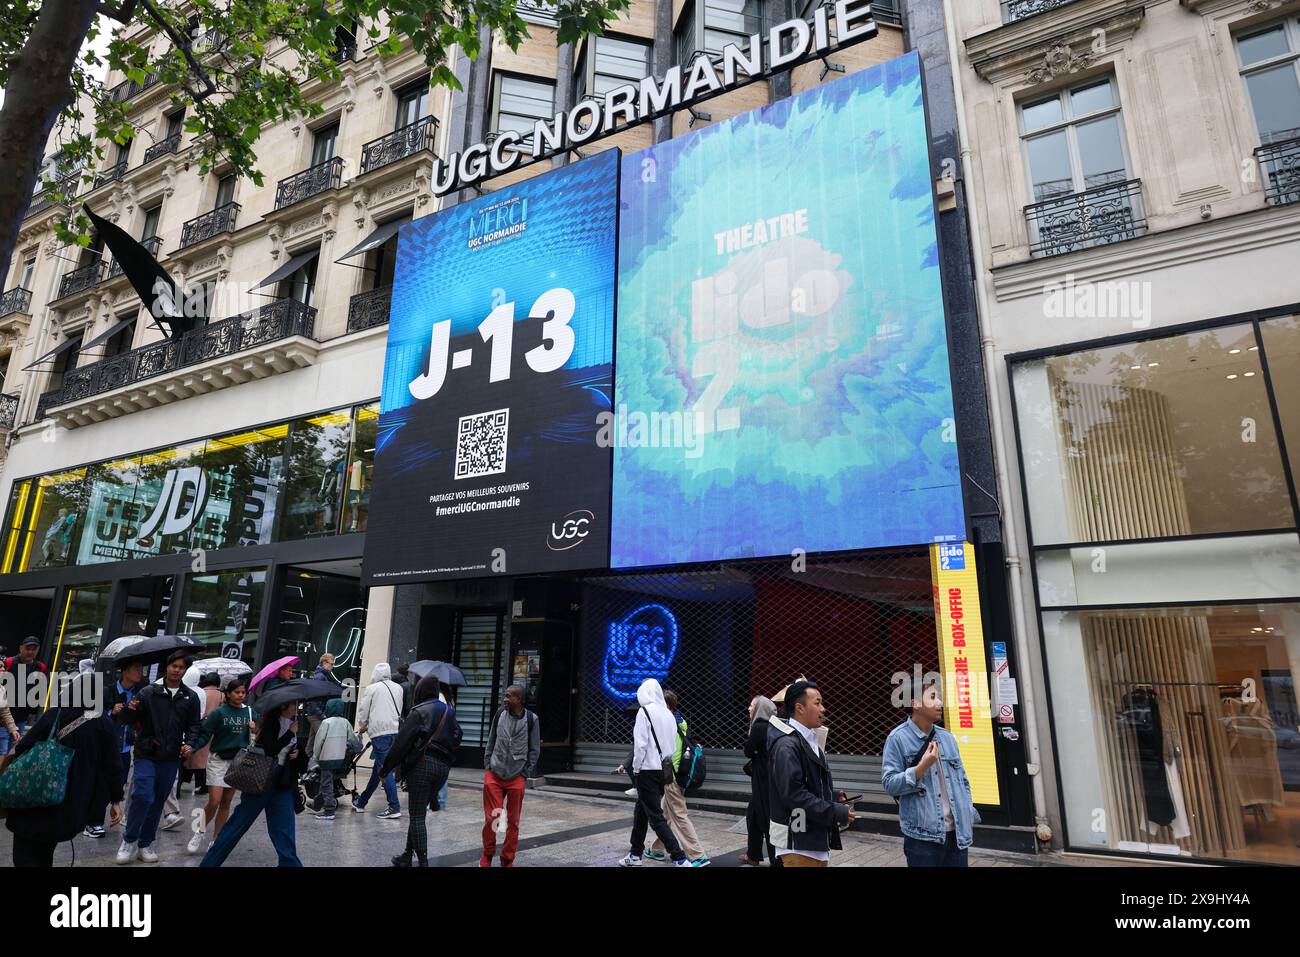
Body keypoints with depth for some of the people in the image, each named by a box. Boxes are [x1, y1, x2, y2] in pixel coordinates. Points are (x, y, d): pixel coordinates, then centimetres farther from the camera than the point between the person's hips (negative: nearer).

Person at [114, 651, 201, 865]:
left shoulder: (190, 697, 6)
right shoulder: (149, 692, -1)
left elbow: (193, 725, 8)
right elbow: (126, 720, 0)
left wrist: (190, 743, -10)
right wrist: (130, 709, -23)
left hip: (171, 759, 3)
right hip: (146, 754, -3)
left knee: (158, 801, 9)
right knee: (143, 796, -14)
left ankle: (145, 844, 23)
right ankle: (129, 841, 7)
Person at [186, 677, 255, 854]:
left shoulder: (249, 712, 4)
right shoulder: (219, 712, -9)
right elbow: (204, 734, -12)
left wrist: (254, 730, -8)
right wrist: (191, 748, -27)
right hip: (218, 760, -3)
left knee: (226, 802, 8)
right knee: (214, 801, -8)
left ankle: (216, 840, 20)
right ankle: (201, 832, 17)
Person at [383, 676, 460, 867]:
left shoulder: (419, 712, -7)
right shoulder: (448, 712, 14)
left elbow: (402, 742, -11)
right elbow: (456, 739, 13)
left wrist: (387, 767, -5)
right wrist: (447, 762, 14)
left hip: (422, 764, -7)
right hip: (443, 767, 7)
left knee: (417, 816, 0)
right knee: (419, 813, 18)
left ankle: (423, 861, -1)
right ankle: (407, 855, 24)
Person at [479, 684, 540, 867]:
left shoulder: (531, 719, -5)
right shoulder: (500, 713, 2)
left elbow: (535, 750, 0)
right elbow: (491, 741, 11)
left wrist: (525, 774, -3)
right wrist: (487, 766, 6)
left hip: (517, 778, -2)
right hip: (493, 775, 2)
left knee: (513, 822, 6)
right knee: (490, 818, 3)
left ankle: (507, 860, 21)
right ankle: (487, 855, 24)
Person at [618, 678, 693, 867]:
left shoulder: (644, 711, -12)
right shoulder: (668, 713, 7)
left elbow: (641, 744, -16)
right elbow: (672, 743, 10)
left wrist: (636, 768, -5)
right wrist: (666, 762, 17)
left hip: (648, 769, -7)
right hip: (663, 769, 7)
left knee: (656, 816, -3)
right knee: (641, 811, 20)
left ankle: (680, 859, -7)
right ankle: (635, 855, 29)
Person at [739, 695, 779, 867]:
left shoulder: (759, 727, -18)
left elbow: (748, 751, -9)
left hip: (764, 780, -9)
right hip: (769, 777, 9)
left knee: (767, 819, 1)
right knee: (752, 814, 20)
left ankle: (777, 860, 8)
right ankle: (753, 855, 30)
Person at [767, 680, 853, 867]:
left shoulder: (810, 741, 13)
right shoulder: (787, 745, -18)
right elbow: (793, 794, -25)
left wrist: (833, 798, 3)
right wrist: (836, 812, -19)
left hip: (816, 839, 9)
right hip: (798, 843, -9)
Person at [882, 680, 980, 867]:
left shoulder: (947, 737, 8)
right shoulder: (898, 738, -9)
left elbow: (962, 780, 15)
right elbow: (889, 783, -11)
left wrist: (969, 815, 8)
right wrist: (921, 768, -19)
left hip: (956, 833, 5)